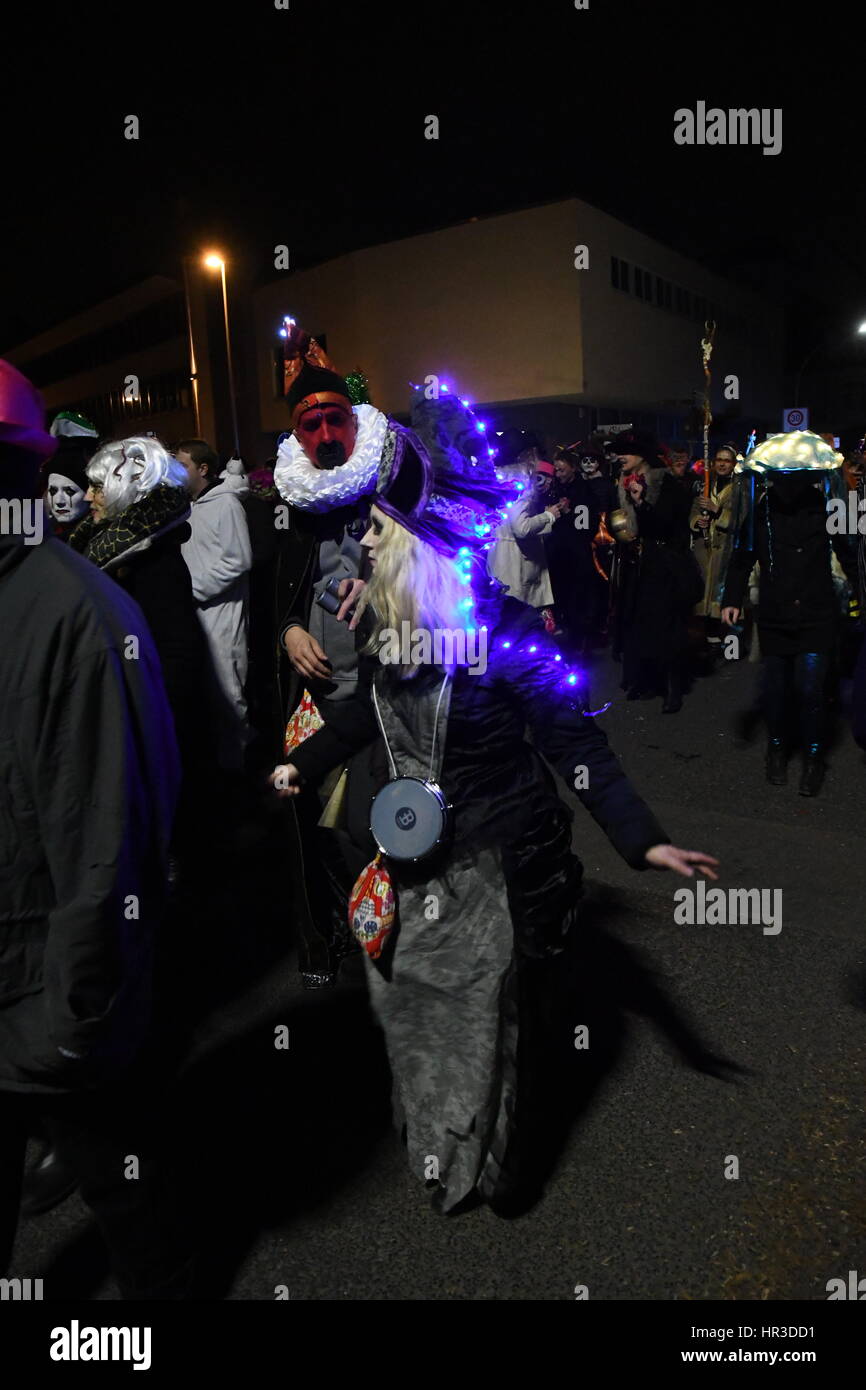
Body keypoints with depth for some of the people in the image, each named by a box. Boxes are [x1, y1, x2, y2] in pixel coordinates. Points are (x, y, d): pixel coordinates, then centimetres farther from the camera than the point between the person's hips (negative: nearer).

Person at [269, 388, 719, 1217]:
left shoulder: (504, 634, -22)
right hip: (410, 860, 6)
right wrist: (303, 763, 22)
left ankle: (489, 1170, 41)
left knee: (484, 1017, 12)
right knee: (407, 1004, 20)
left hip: (491, 868, -6)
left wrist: (643, 839, -25)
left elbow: (576, 743, -19)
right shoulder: (388, 627, -3)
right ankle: (433, 1149, 50)